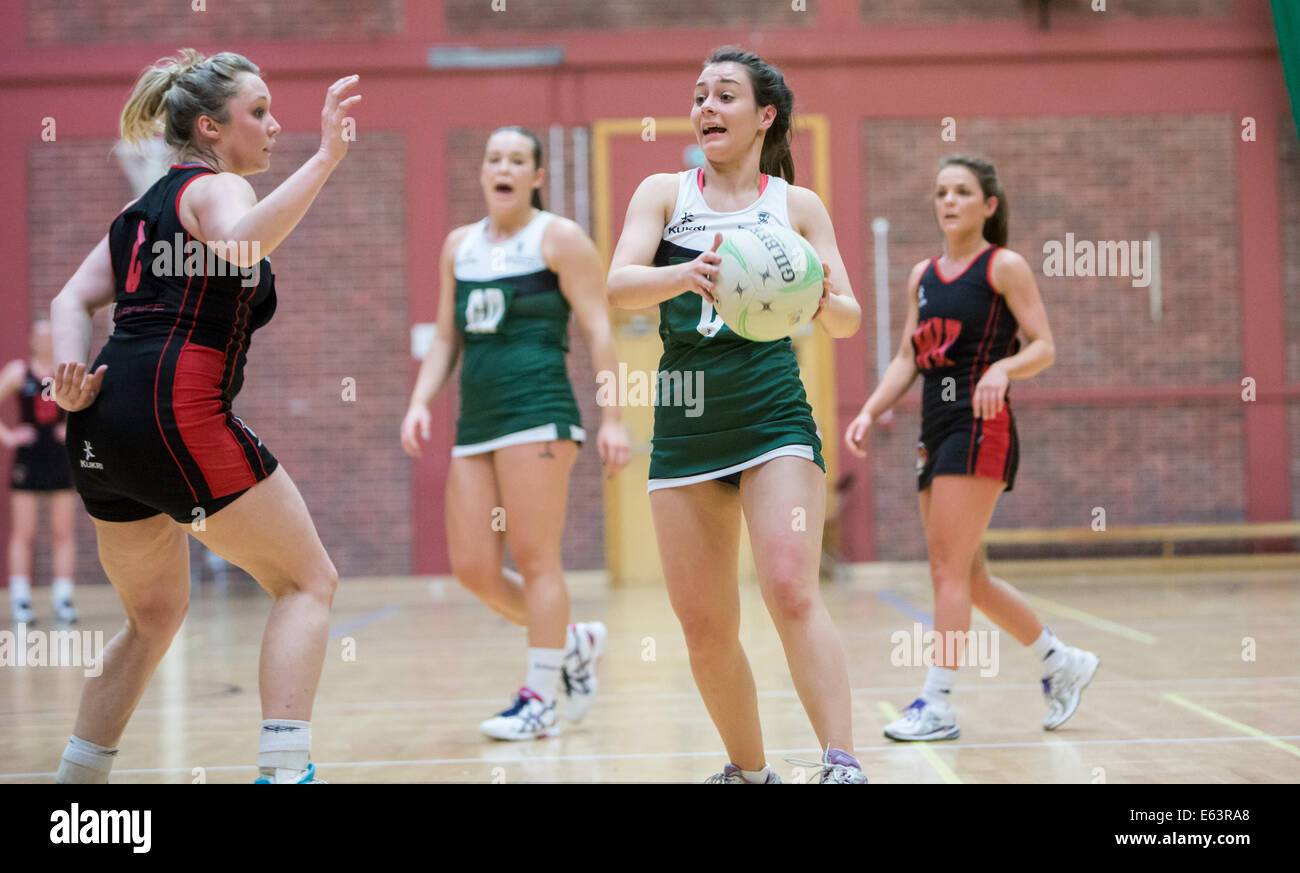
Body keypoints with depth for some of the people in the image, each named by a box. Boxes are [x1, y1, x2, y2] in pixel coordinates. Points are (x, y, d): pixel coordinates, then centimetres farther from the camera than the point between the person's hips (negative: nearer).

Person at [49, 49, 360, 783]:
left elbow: (73, 300, 14)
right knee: (309, 581, 0)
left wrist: (74, 379, -1)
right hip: (176, 414, -9)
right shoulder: (215, 187, 0)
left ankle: (78, 776, 24)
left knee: (156, 615, 23)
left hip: (105, 421, 9)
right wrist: (326, 158, -30)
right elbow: (240, 246, -26)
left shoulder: (148, 204, 25)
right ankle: (284, 768, -13)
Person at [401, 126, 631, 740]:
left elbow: (597, 329, -3)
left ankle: (538, 700, 2)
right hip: (475, 421, 7)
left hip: (537, 411, -6)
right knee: (473, 569, 2)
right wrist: (420, 402, 6)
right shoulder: (459, 245, 18)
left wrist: (611, 419, -9)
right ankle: (573, 642, 23)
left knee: (535, 558, -7)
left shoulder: (559, 238, 1)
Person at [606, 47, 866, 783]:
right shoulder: (664, 193, 8)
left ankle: (844, 764, -20)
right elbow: (618, 284, -8)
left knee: (792, 591, -19)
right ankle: (748, 769, 23)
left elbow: (848, 319, 3)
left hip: (774, 418, -2)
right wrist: (686, 274, -29)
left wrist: (823, 301, -22)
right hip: (684, 428, 2)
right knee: (704, 626, 5)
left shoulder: (798, 206, 6)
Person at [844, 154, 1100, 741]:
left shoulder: (1004, 266, -2)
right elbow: (907, 359, 17)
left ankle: (937, 704, -7)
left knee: (948, 565, -11)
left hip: (980, 426, -8)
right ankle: (1062, 663, 27)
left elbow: (1045, 346, -7)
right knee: (967, 576, 11)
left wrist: (1001, 368, -26)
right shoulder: (922, 275, 17)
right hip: (936, 427, 8)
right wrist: (870, 412, 5)